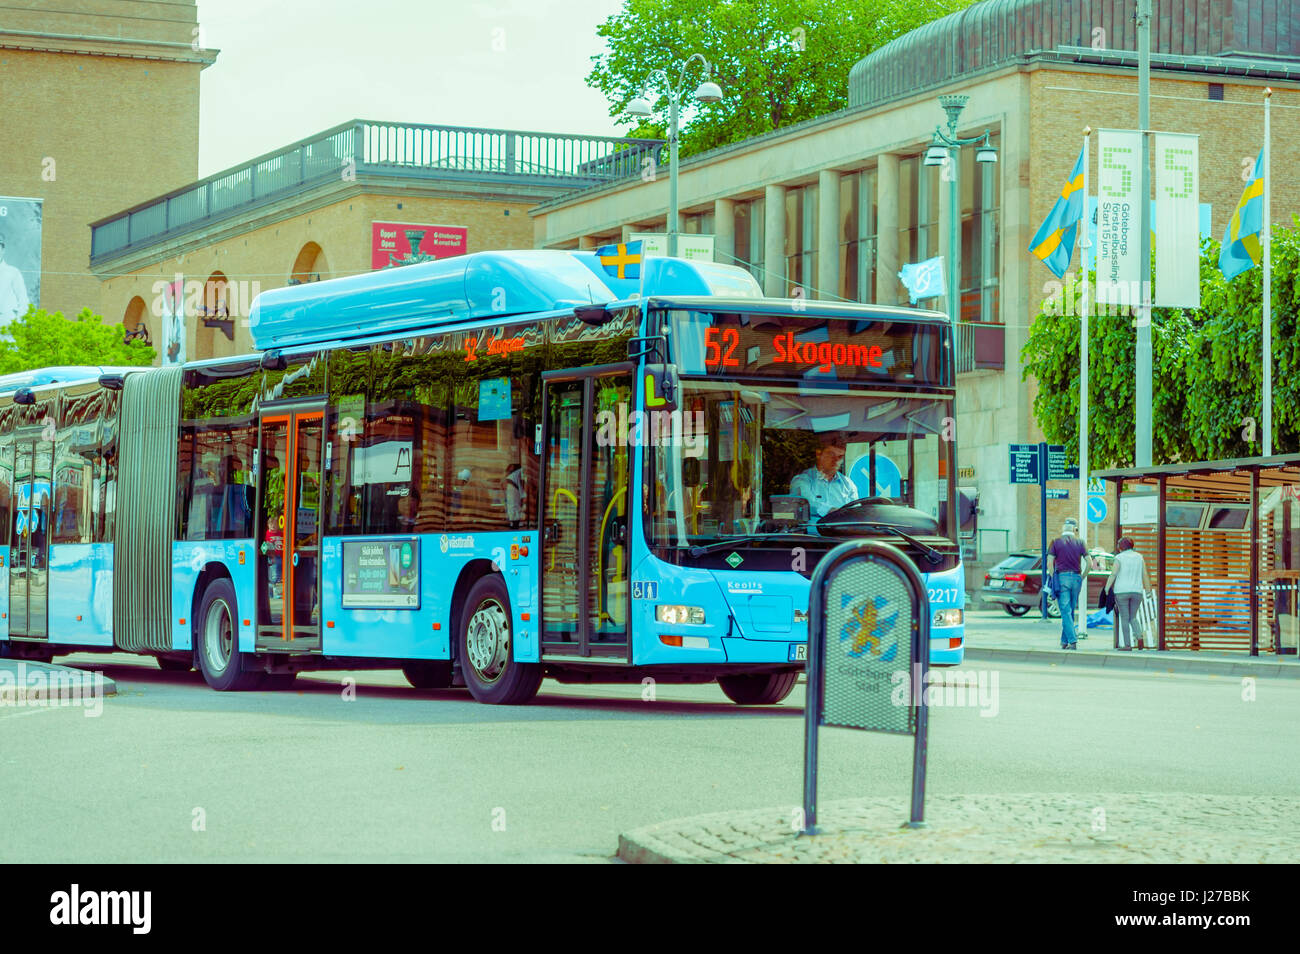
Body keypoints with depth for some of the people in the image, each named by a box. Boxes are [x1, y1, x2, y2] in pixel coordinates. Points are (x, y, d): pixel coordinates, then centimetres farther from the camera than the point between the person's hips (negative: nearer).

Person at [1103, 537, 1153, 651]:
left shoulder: (1119, 558, -3)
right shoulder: (1139, 557, 8)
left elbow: (1113, 575, -10)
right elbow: (1145, 575, 6)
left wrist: (1106, 590, -8)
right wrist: (1148, 590, 12)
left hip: (1122, 591, -3)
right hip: (1137, 591, 3)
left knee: (1124, 618, 1)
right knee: (1133, 617, 13)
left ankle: (1127, 645, -4)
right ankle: (1139, 636, -13)